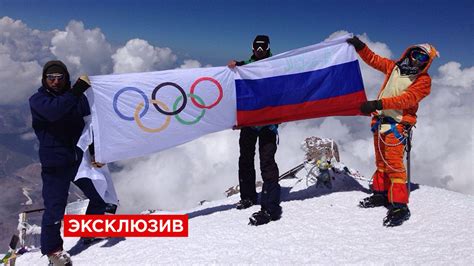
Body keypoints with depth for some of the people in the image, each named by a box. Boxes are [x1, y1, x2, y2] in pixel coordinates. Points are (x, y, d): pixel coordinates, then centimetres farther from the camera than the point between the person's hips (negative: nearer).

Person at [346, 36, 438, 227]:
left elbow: (406, 99, -20)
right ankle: (381, 194, 27)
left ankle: (400, 205, -11)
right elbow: (373, 59, 20)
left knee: (393, 163, -14)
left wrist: (379, 103, -30)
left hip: (397, 124, -6)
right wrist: (359, 47, 4)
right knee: (381, 161, 15)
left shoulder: (423, 80, -6)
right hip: (380, 119, 6)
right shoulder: (394, 67, 11)